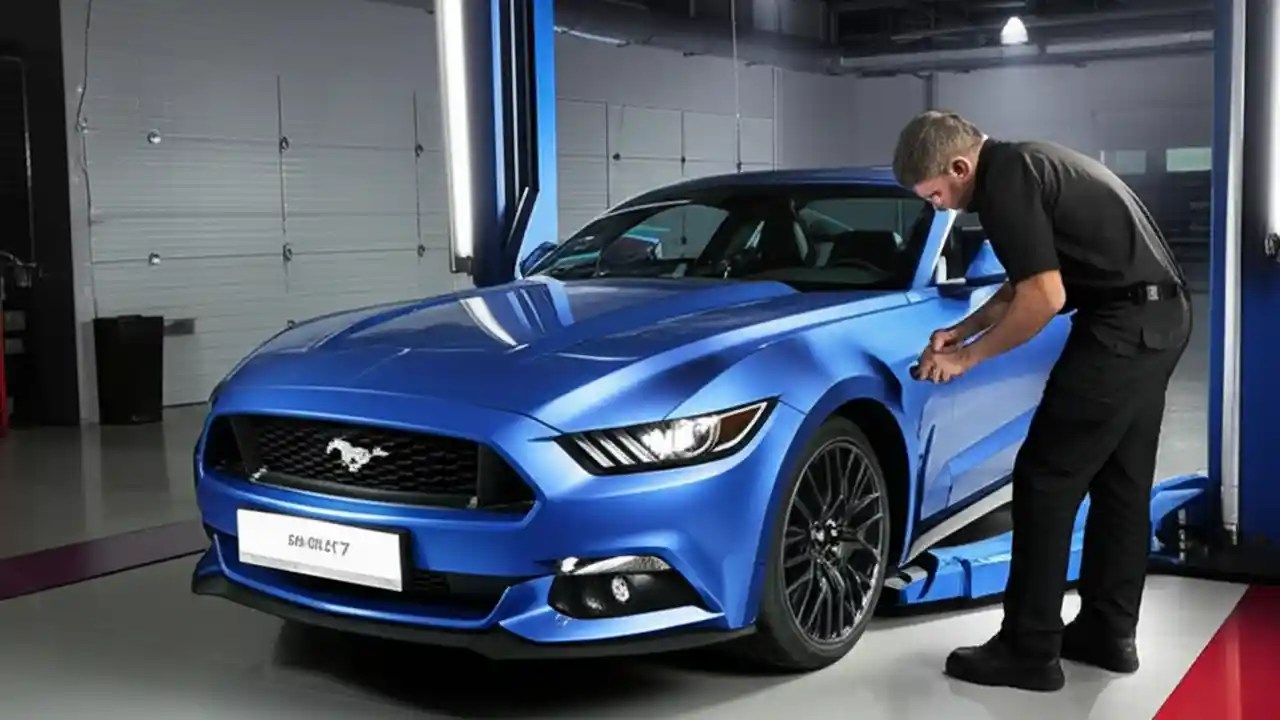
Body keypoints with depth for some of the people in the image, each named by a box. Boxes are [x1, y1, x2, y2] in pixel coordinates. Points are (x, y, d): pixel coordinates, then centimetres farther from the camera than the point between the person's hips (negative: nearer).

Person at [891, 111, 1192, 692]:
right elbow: (1025, 282, 24)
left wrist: (968, 356, -7)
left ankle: (1029, 650, 2)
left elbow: (1044, 298, -18)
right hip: (1161, 316, 11)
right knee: (1121, 484, 16)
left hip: (1122, 326, -11)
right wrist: (962, 330, 21)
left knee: (1046, 480, -4)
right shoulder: (1022, 165, 17)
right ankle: (1109, 633, 25)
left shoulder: (1003, 183, -14)